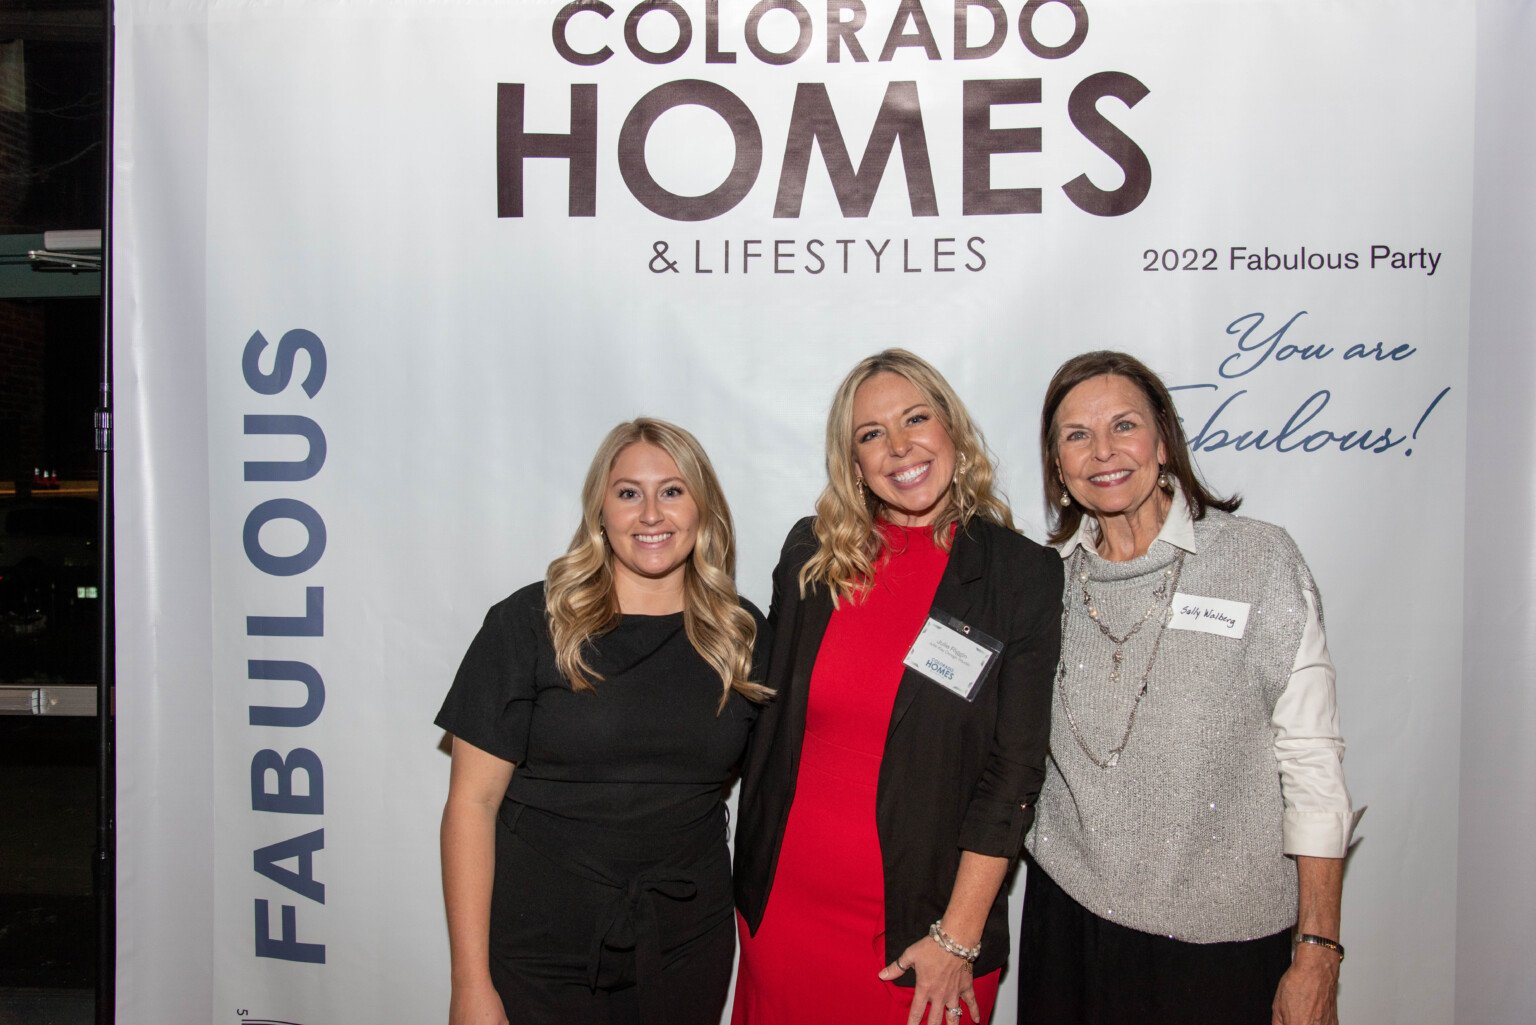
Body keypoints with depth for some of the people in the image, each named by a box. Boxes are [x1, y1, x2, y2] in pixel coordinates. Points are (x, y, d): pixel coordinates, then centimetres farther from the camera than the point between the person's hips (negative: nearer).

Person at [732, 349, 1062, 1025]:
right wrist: (751, 878, 7)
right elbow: (768, 713, 7)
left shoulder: (1023, 575, -8)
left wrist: (958, 938, -10)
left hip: (919, 927, -2)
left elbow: (1013, 771, -9)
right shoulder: (810, 553, 0)